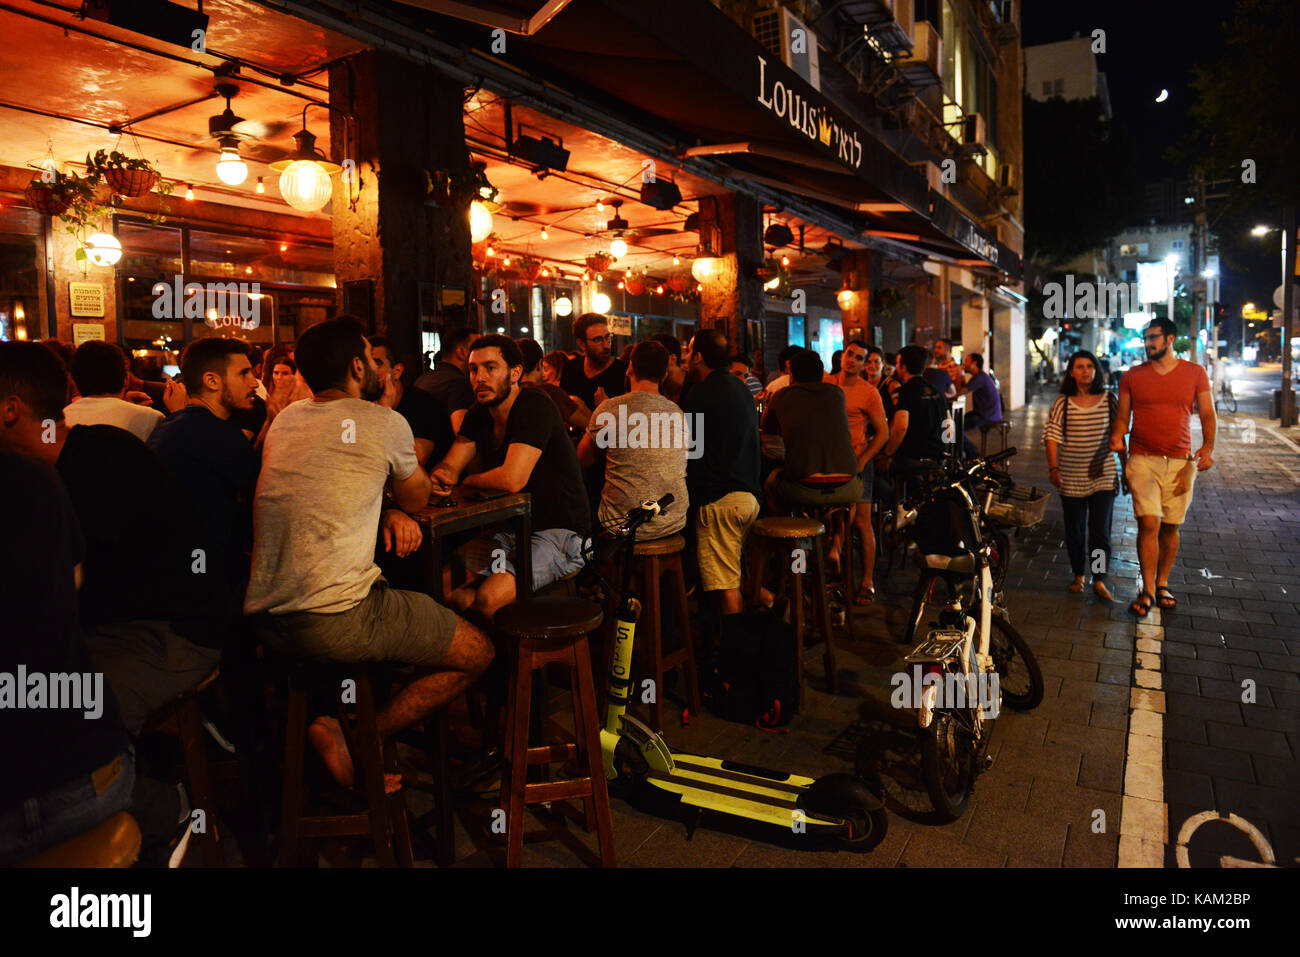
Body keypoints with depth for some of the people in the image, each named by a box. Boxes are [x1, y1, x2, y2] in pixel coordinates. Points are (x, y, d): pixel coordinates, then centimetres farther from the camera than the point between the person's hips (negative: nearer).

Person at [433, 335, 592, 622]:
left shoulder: (535, 408, -18)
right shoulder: (479, 414, 9)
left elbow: (512, 479, -28)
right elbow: (450, 465, 6)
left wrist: (466, 482, -9)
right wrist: (442, 475, -20)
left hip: (558, 534, -8)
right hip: (508, 531, 8)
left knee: (488, 599, -26)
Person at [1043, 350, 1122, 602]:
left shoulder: (1108, 400, 3)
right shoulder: (1063, 403, -1)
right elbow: (1051, 436, -7)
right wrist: (1053, 468, -17)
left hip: (1103, 477, 0)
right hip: (1071, 479, 0)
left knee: (1100, 531, -4)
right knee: (1074, 531, 10)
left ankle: (1099, 580, 8)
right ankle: (1078, 575, 27)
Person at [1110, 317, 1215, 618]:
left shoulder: (1195, 373, 7)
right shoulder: (1132, 376, 6)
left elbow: (1207, 415, 8)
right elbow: (1122, 416, 9)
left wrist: (1208, 447, -8)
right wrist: (1117, 437, -12)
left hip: (1180, 462, 1)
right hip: (1143, 460, -1)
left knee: (1171, 526, 7)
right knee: (1149, 523, -10)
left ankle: (1162, 584, 23)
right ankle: (1147, 590, -2)